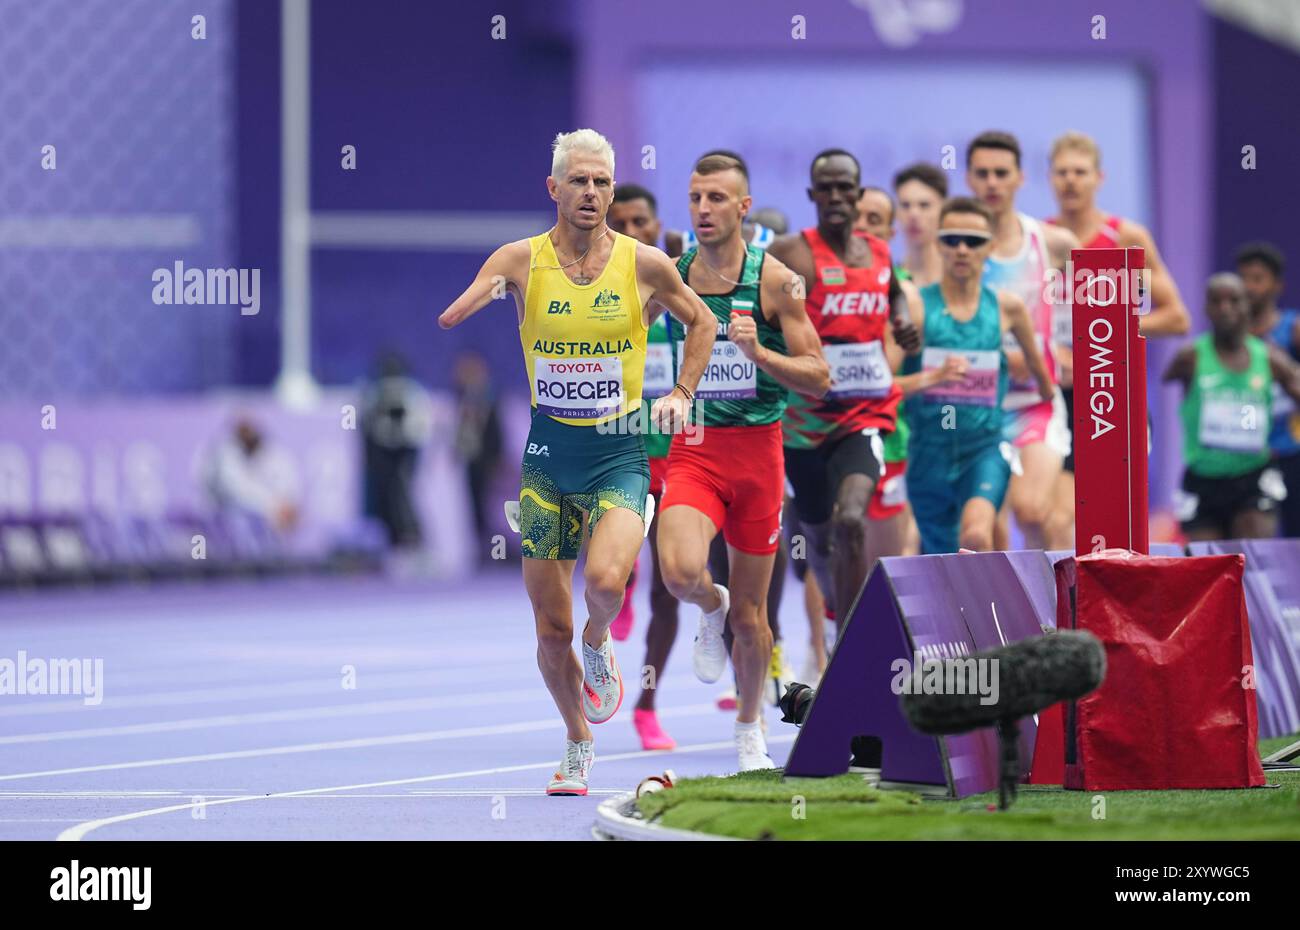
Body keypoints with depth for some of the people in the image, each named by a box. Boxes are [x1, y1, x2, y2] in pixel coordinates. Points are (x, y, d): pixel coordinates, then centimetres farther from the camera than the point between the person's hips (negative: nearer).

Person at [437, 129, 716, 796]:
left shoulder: (645, 265, -1)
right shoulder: (520, 260, -2)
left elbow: (700, 321, 17)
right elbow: (449, 319, -12)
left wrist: (680, 395, 6)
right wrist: (475, 297, -34)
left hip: (618, 453, -1)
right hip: (548, 454, 1)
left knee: (606, 579, -28)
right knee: (550, 628, 3)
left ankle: (598, 643, 8)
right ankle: (578, 749, 25)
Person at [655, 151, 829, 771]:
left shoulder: (774, 282, -5)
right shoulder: (669, 277, 2)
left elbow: (819, 379, -5)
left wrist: (758, 351, -20)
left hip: (757, 447, -1)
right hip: (693, 449, 1)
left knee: (749, 613, 7)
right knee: (681, 571, -27)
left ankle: (749, 727, 31)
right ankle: (711, 608, 10)